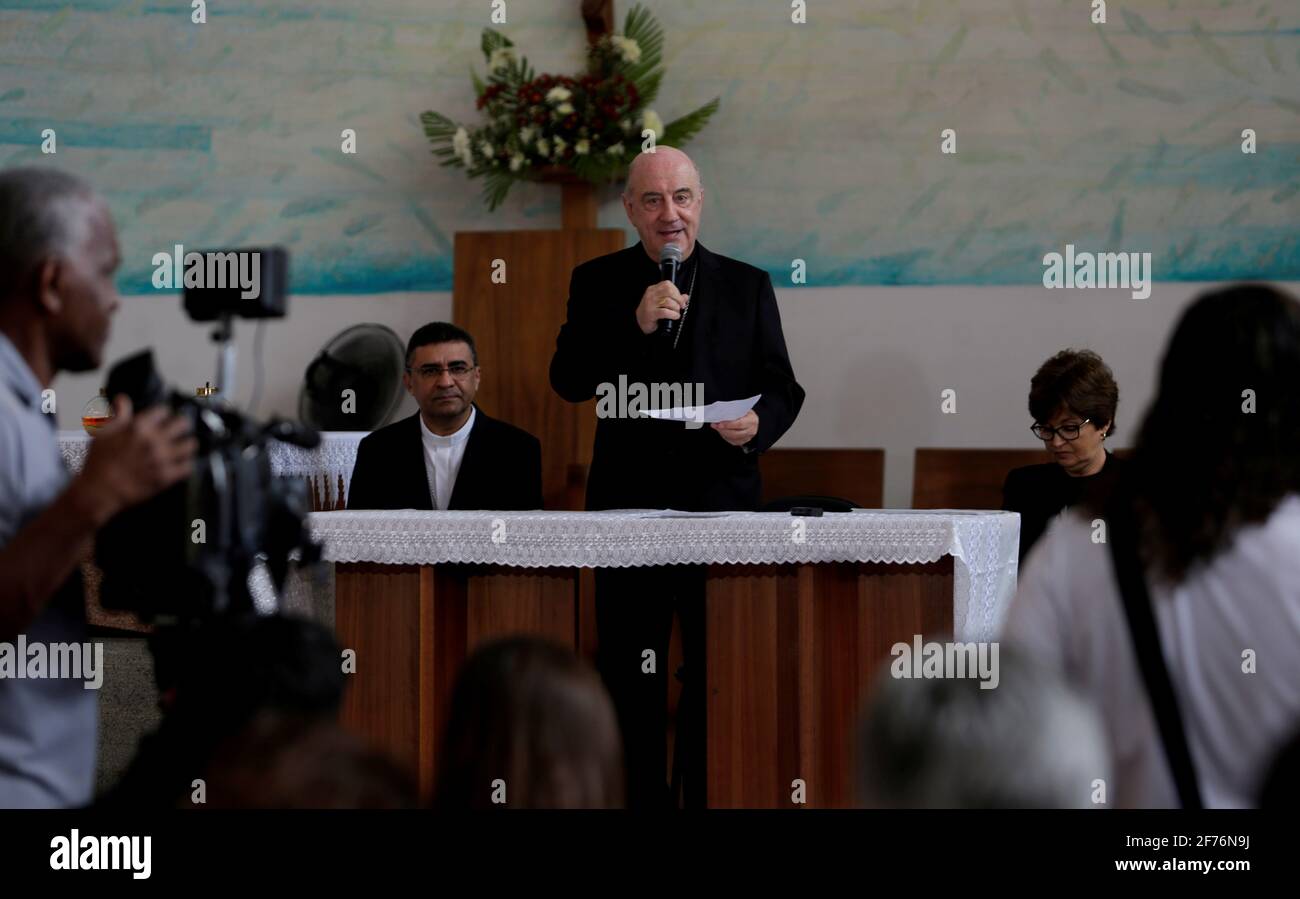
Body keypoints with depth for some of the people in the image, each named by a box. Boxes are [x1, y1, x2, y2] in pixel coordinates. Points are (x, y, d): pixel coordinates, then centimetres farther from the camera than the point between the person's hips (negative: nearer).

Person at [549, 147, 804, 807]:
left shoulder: (747, 287, 8)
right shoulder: (598, 284, 5)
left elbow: (783, 388, 8)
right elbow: (568, 381, -6)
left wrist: (759, 424, -14)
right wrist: (633, 325, -19)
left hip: (721, 506, 0)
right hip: (629, 506, 0)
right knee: (631, 685, 5)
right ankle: (638, 798, 12)